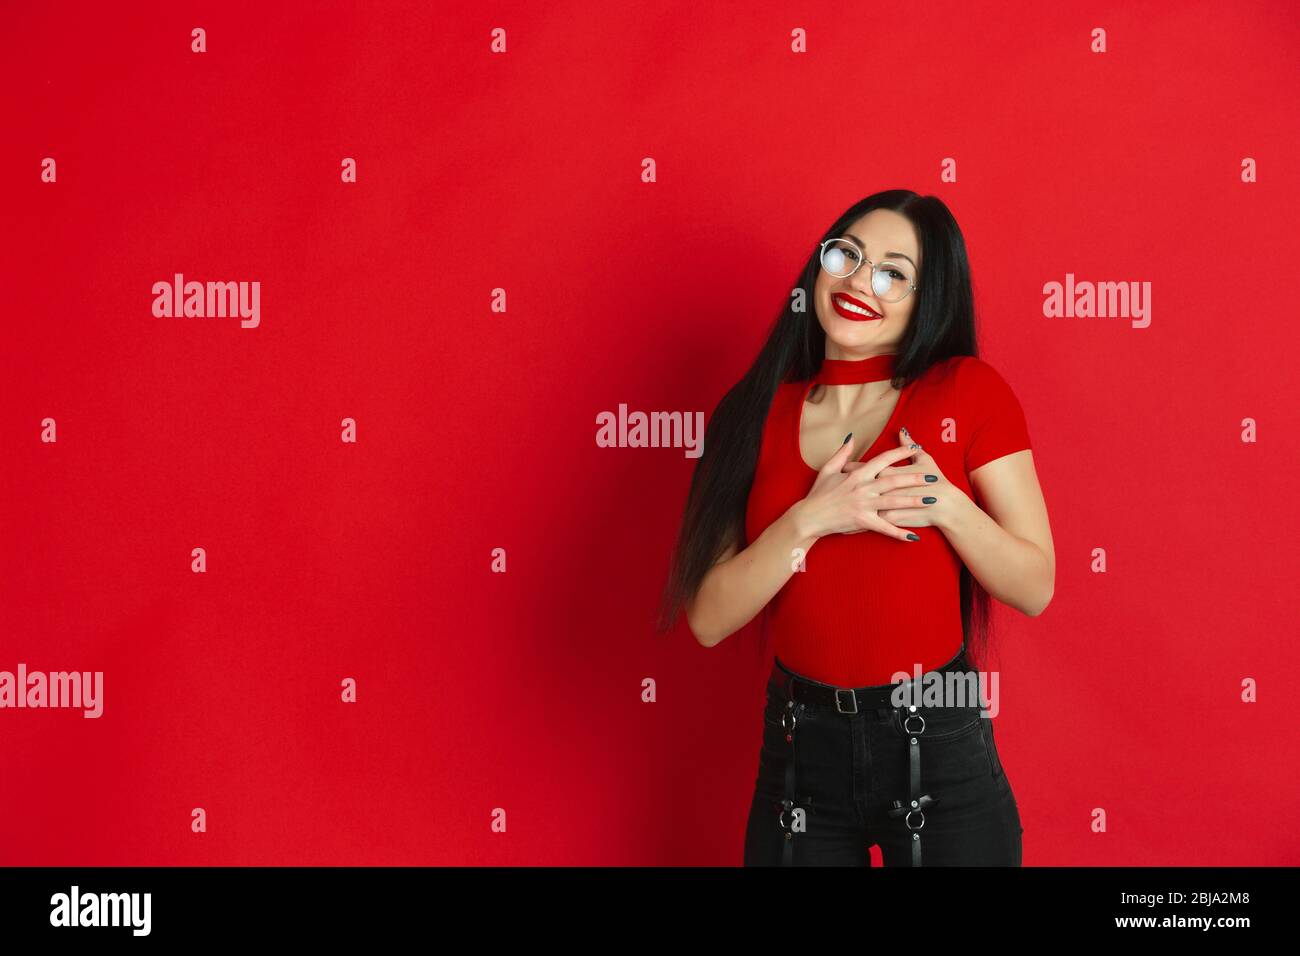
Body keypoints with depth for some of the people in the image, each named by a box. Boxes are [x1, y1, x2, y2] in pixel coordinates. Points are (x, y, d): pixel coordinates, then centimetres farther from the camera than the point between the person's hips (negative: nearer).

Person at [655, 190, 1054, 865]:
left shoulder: (970, 391, -5)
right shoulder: (757, 411, 0)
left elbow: (1035, 588, -5)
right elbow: (709, 619, -6)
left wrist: (944, 505, -21)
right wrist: (810, 519, -19)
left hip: (939, 747, -2)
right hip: (800, 743, 2)